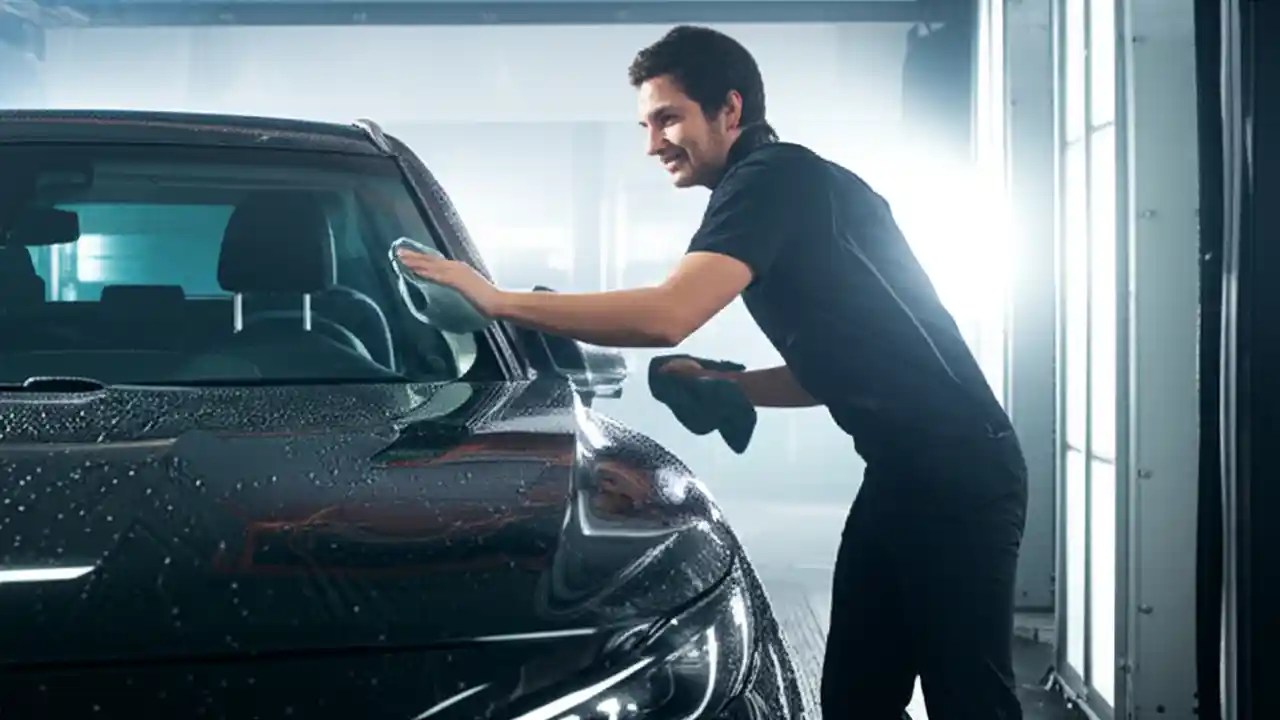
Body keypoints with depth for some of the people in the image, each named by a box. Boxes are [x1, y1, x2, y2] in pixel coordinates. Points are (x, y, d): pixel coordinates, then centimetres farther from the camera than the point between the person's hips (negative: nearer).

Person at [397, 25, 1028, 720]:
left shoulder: (776, 176, -13)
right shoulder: (789, 188, 18)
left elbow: (665, 317, -27)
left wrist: (497, 300, -20)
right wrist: (721, 385, 10)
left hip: (951, 475, -10)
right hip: (907, 471, 10)